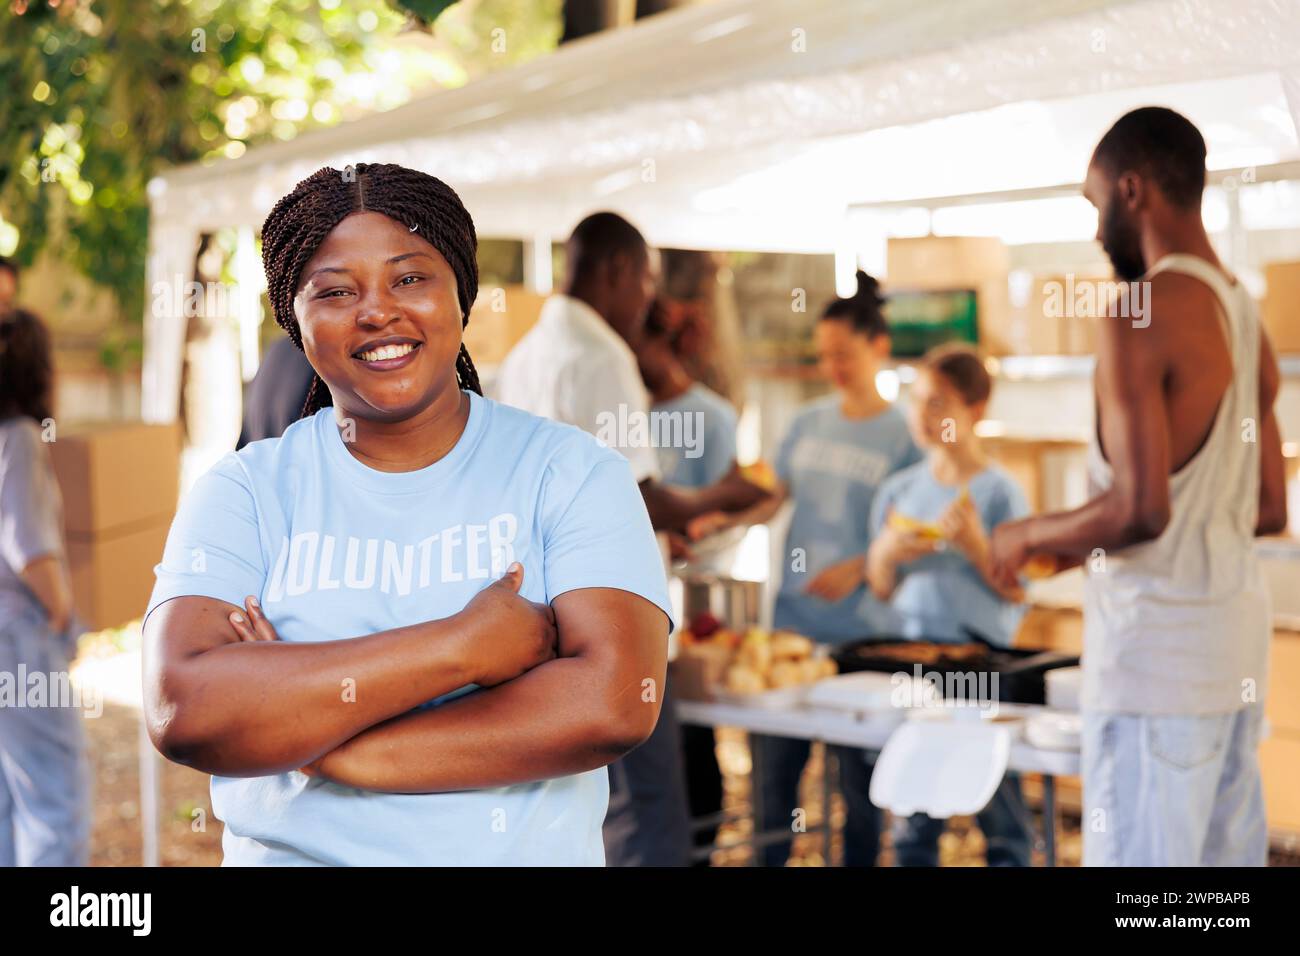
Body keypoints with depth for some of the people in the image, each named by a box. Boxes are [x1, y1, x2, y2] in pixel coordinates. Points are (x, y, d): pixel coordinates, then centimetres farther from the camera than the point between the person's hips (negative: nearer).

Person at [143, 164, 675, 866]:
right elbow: (182, 713, -13)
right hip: (291, 855, 1)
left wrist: (304, 740, -13)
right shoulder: (243, 492, 2)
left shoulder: (570, 471, 1)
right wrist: (462, 644, -15)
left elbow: (612, 705, -13)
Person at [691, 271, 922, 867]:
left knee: (858, 777, 3)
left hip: (861, 628, -4)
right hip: (793, 616, 4)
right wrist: (722, 520, -2)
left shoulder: (904, 435, -3)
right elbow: (773, 498, 15)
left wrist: (858, 569, -16)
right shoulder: (810, 421, 10)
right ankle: (770, 861, 17)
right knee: (772, 764, 5)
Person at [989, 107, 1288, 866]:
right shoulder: (1246, 314, 11)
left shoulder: (1142, 316, -15)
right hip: (1235, 629, 9)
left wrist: (1034, 535, -4)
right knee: (1226, 855, 14)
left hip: (1159, 637, -8)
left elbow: (1141, 510, -22)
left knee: (1142, 856, -2)